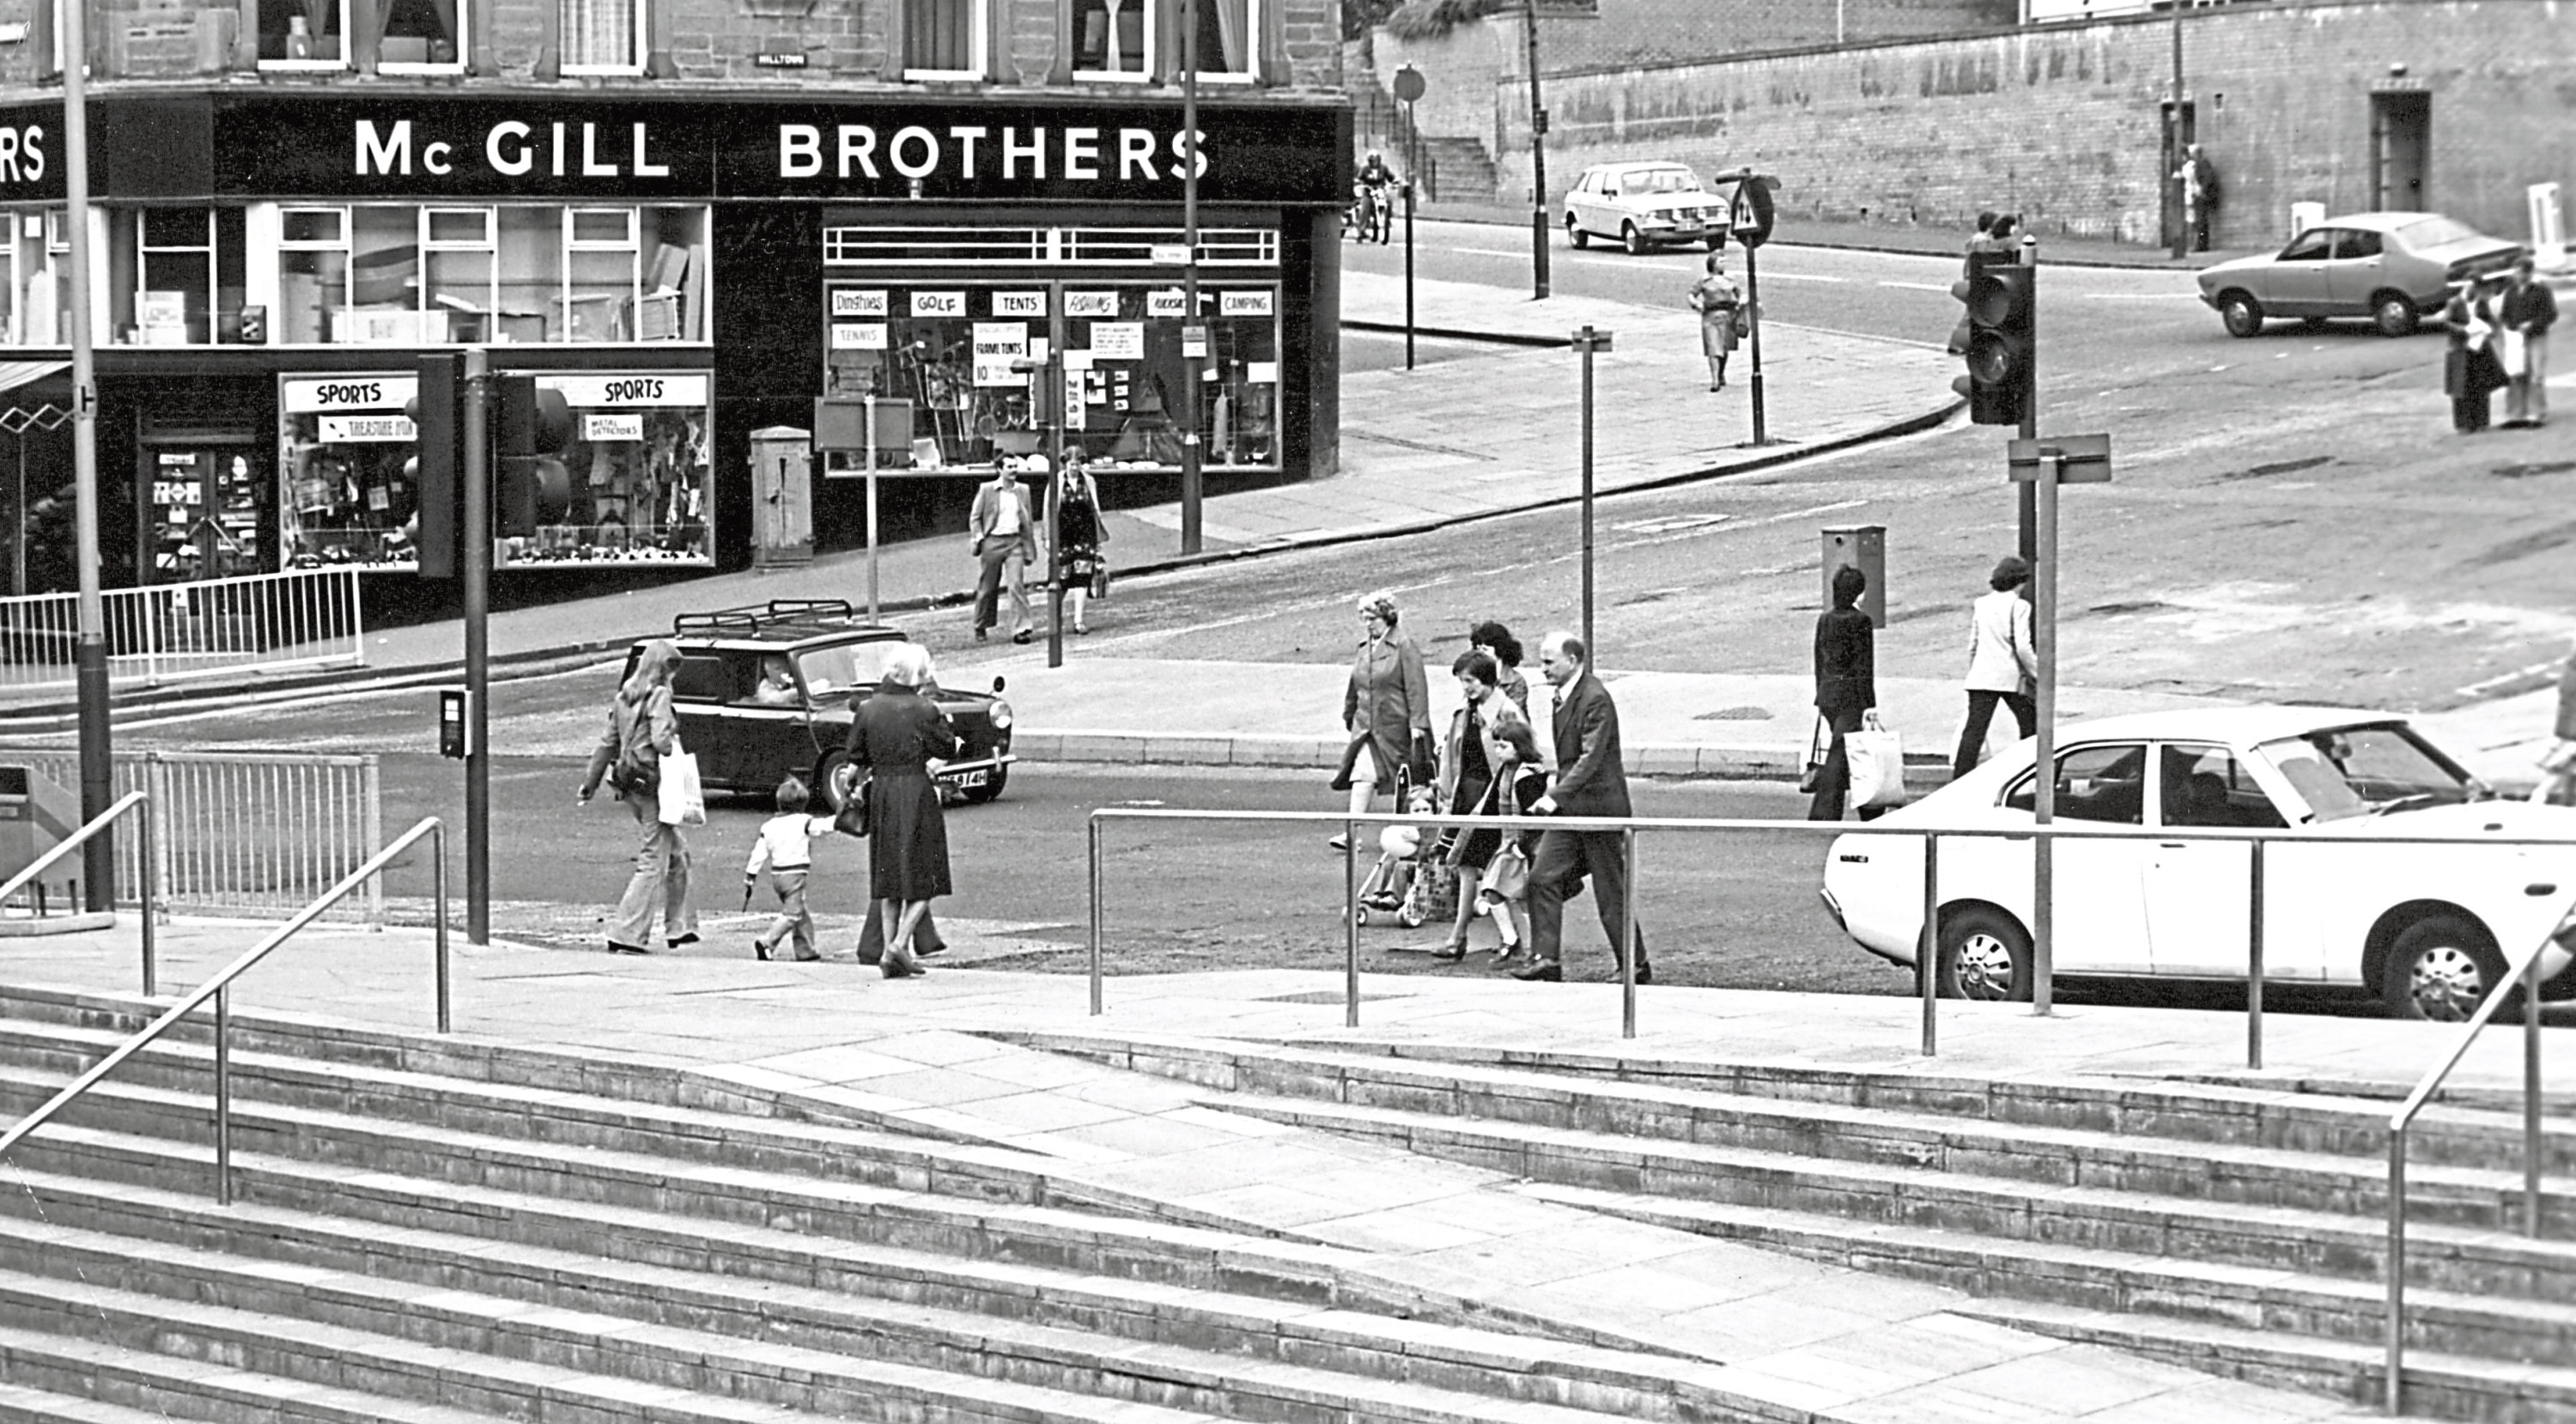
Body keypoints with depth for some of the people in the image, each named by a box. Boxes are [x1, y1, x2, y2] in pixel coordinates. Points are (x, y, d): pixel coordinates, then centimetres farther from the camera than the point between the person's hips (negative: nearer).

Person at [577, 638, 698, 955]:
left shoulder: (624, 697, 11)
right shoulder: (659, 695, -12)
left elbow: (608, 742, 15)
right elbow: (661, 740, -23)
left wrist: (591, 782, 19)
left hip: (629, 784, 8)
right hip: (653, 782, -8)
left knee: (677, 851, 21)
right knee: (653, 862, -3)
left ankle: (680, 926, 26)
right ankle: (625, 935, -6)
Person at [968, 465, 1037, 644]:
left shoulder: (1022, 492, 9)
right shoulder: (986, 490, 0)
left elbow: (1028, 522, 15)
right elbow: (975, 517, 4)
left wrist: (1029, 549, 13)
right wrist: (979, 538, -10)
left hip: (1015, 542, 2)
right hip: (993, 541, -2)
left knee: (1017, 584, -13)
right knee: (988, 587, 7)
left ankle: (1020, 629, -16)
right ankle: (980, 628, 25)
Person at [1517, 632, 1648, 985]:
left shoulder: (1595, 700, -18)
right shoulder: (1562, 697, 11)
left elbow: (1591, 759, -26)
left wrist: (1556, 796, -33)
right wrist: (1556, 797, 19)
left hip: (1598, 807, -9)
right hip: (1569, 809, 9)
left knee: (1611, 893, 0)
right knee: (1542, 878, -3)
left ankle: (1638, 969, 11)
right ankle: (1547, 959, -3)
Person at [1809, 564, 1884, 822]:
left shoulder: (1824, 620, 8)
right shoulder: (1860, 621, -12)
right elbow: (1865, 666, -13)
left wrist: (1820, 699, 20)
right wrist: (1869, 705, -12)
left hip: (1828, 693, 7)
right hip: (1851, 693, -7)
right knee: (1841, 755, -5)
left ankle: (1872, 814, 20)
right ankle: (1823, 815, -10)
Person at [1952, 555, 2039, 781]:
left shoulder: (1980, 605, 8)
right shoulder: (2018, 606, -6)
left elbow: (1973, 645, 13)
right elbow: (2023, 647, -12)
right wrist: (2038, 676, -2)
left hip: (1982, 676, 4)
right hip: (2011, 677, -4)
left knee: (1974, 730, -2)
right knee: (2031, 724, 14)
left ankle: (1958, 781, -12)